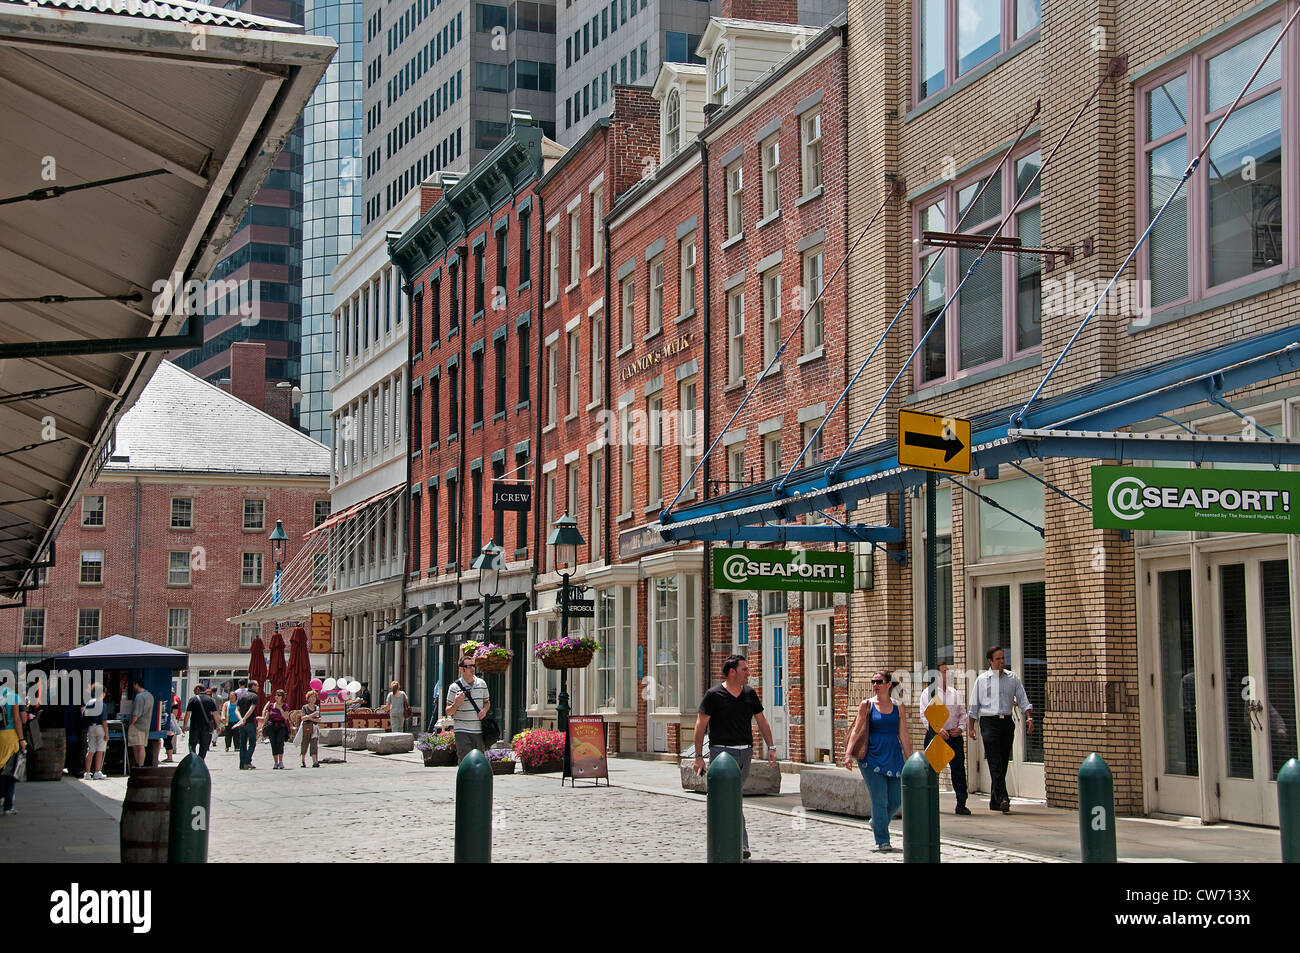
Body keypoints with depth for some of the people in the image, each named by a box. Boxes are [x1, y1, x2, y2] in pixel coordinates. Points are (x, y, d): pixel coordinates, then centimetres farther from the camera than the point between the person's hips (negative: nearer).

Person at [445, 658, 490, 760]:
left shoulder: (481, 683, 9)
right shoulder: (454, 687, -4)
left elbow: (487, 702, 22)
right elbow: (448, 712, 0)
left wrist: (484, 710, 0)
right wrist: (456, 703, -20)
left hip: (479, 731, 4)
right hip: (462, 731, -4)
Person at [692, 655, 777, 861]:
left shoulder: (749, 694, 10)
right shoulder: (714, 695, -5)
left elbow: (761, 720, 18)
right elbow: (700, 725, -3)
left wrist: (771, 747, 12)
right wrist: (698, 756, -6)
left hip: (745, 752, 4)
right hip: (722, 751, -4)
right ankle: (742, 846, -11)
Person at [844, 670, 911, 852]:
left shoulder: (898, 707, 8)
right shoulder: (867, 705, 3)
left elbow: (904, 738, 10)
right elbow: (856, 730, -1)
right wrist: (848, 754, -12)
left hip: (894, 758, 3)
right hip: (872, 758, -3)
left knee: (896, 800, 2)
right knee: (879, 800, -7)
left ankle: (876, 823, 31)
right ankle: (882, 841, 0)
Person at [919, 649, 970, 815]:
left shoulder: (955, 693, 14)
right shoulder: (928, 693, 1)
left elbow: (962, 713, 16)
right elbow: (925, 714, -6)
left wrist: (959, 727, -2)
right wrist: (937, 729, -18)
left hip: (954, 736, 3)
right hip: (934, 735, -3)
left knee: (959, 770, -3)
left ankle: (961, 805, -1)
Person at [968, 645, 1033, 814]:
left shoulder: (1013, 678, 9)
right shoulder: (982, 679, 5)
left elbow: (1023, 700, 9)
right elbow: (974, 705, 9)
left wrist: (1029, 718, -7)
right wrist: (971, 727, 5)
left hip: (1007, 722, 3)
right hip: (989, 722, -3)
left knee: (1003, 763, 6)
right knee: (995, 762, -14)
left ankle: (994, 801, 15)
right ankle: (1002, 799, -23)